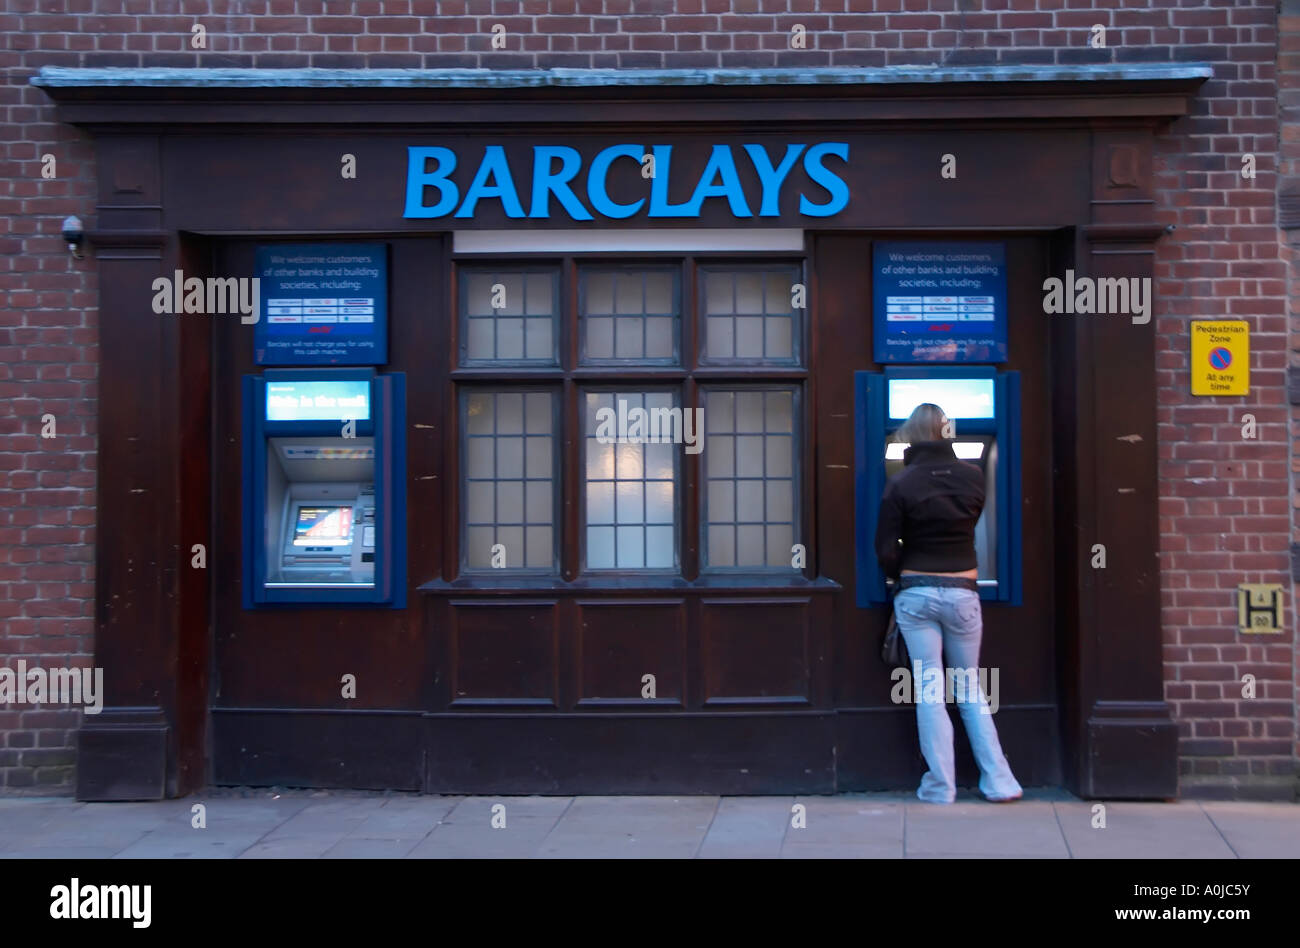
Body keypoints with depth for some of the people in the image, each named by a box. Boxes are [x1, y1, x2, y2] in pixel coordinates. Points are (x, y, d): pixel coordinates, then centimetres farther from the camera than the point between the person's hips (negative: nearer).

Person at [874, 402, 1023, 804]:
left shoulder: (901, 484, -9)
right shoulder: (972, 476, -1)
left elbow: (886, 549, -8)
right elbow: (970, 524, 10)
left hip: (916, 594, -2)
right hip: (962, 592, 2)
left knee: (929, 689, 4)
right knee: (970, 686, 13)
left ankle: (940, 786, 6)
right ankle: (998, 781, 10)